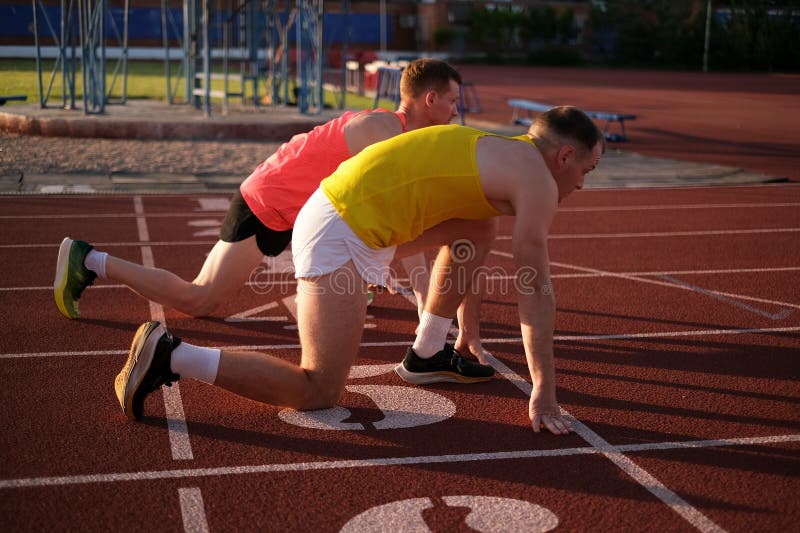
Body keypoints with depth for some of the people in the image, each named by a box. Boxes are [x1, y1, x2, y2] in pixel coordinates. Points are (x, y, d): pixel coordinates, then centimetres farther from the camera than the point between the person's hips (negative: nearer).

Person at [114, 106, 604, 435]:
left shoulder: (505, 153, 23)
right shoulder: (537, 180, -5)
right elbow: (536, 291, -8)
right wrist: (544, 396, -4)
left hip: (344, 213, 10)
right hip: (344, 233, -10)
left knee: (477, 230, 22)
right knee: (319, 392, -6)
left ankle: (427, 353, 27)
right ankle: (169, 356, -9)